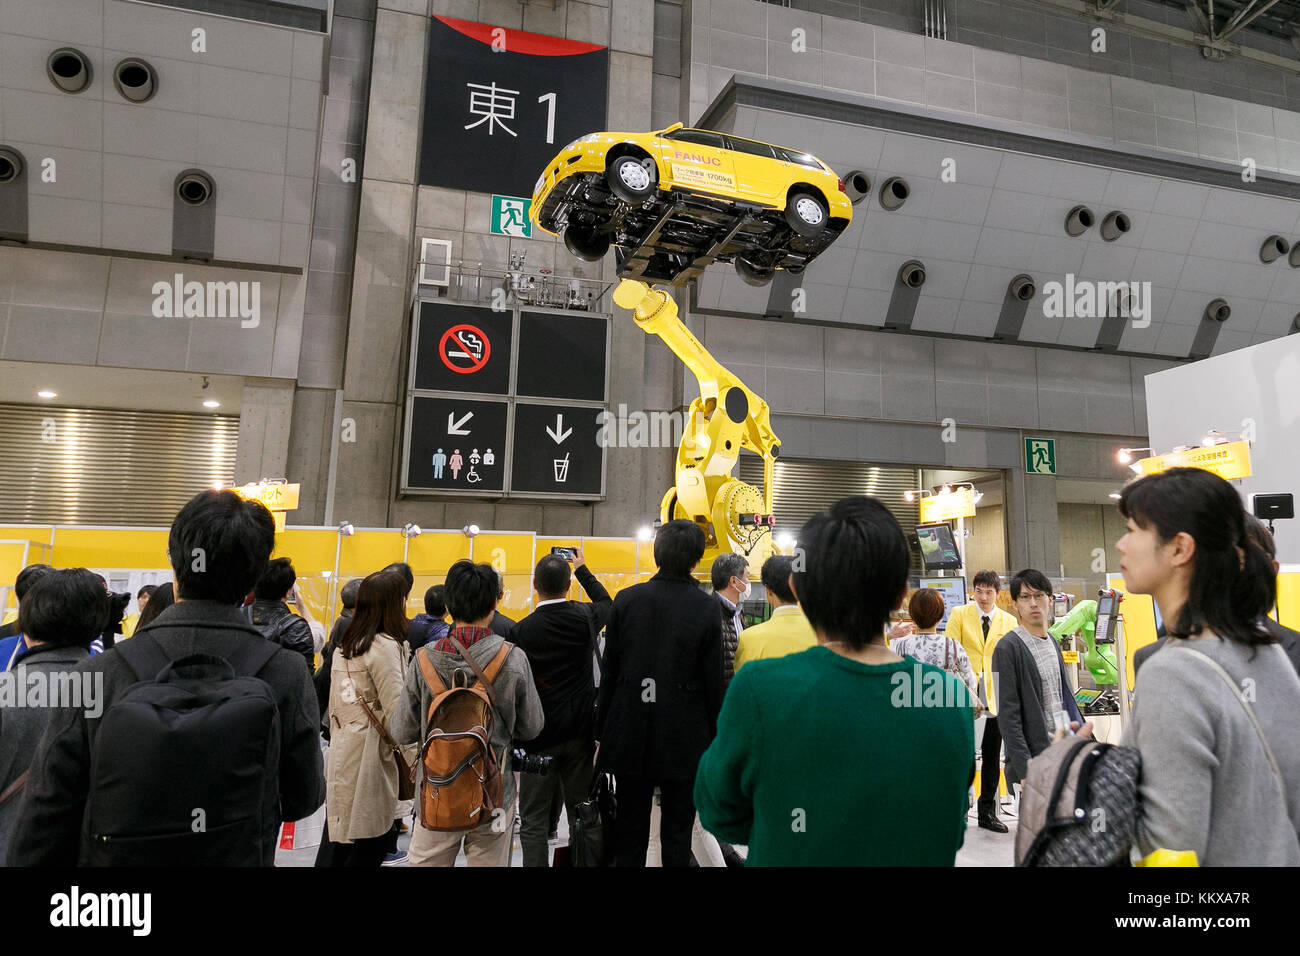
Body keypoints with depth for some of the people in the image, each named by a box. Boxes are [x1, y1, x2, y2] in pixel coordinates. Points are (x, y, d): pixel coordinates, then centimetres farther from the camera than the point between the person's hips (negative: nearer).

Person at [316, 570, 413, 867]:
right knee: (370, 845, 2)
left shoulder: (344, 645, 11)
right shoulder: (386, 646, -14)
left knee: (335, 842, 14)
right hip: (369, 756, -8)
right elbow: (396, 712, -16)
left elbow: (335, 704, 16)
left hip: (340, 751, 8)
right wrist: (415, 763, -10)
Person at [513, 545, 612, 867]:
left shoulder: (522, 631, -13)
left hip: (539, 735, -3)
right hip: (580, 732, 3)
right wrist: (582, 568, 28)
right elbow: (606, 603, 17)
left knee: (533, 820, 6)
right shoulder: (584, 617, -7)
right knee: (581, 813, 14)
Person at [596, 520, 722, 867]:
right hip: (684, 740, -2)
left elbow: (608, 673, 0)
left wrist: (601, 734, 8)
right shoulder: (707, 608, -10)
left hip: (630, 735, 2)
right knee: (677, 835, 12)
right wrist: (713, 740, 4)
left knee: (629, 831, 14)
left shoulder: (626, 600, -4)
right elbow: (714, 683, -7)